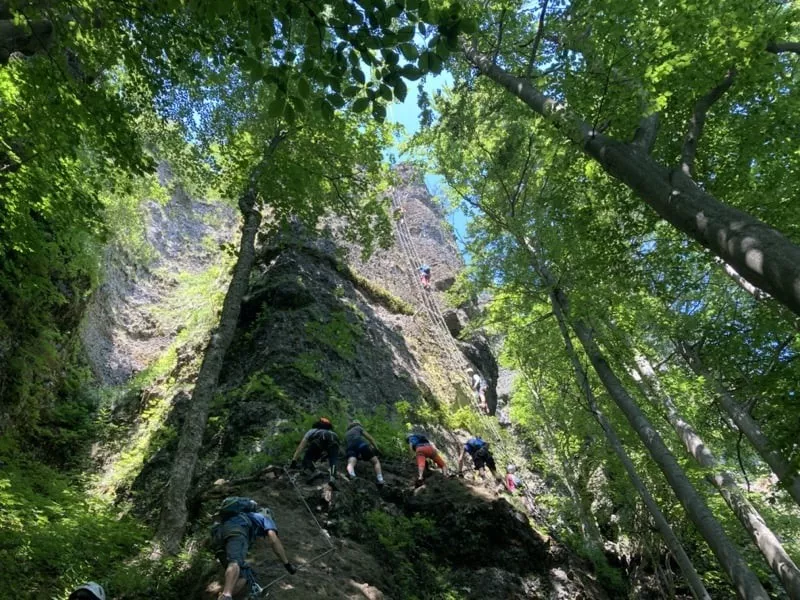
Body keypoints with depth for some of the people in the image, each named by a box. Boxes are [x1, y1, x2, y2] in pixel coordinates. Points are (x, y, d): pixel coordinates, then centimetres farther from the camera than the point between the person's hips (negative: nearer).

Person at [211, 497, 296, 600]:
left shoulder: (247, 515, 45)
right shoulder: (265, 518, 29)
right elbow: (274, 540, 10)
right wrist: (287, 564, 13)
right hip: (236, 530, -6)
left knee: (242, 577, 1)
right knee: (235, 563, -30)